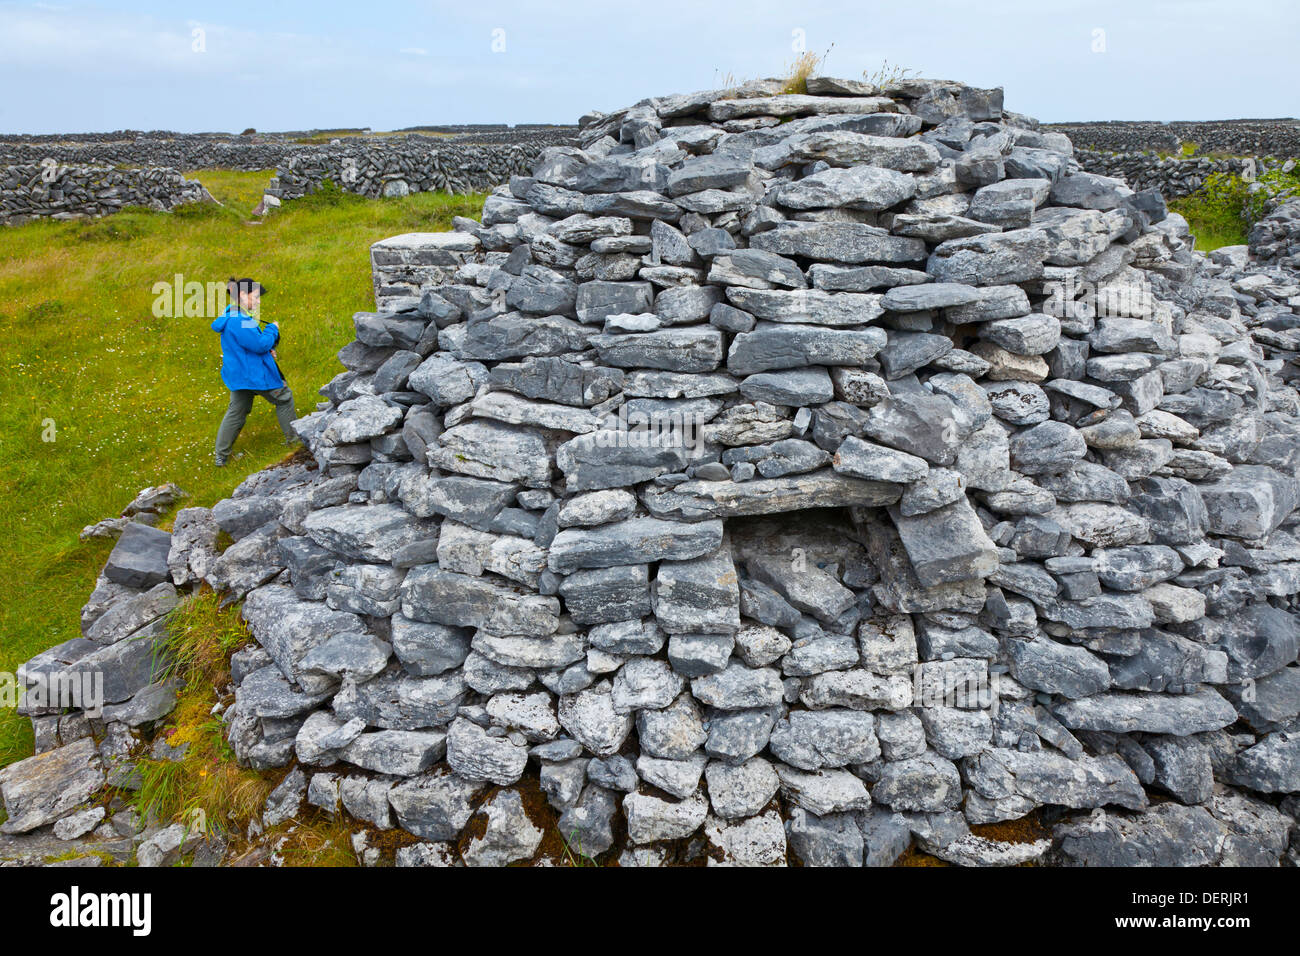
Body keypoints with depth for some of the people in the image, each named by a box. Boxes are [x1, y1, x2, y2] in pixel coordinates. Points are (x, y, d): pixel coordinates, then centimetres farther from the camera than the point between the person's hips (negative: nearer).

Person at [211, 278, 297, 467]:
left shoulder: (233, 315, 9)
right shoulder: (239, 321, -25)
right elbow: (260, 344, -24)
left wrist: (267, 350, 5)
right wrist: (272, 329, -7)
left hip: (238, 374, 10)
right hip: (253, 373, -10)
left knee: (236, 412, 15)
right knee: (284, 398, 13)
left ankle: (221, 456, 16)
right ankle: (293, 437, 25)